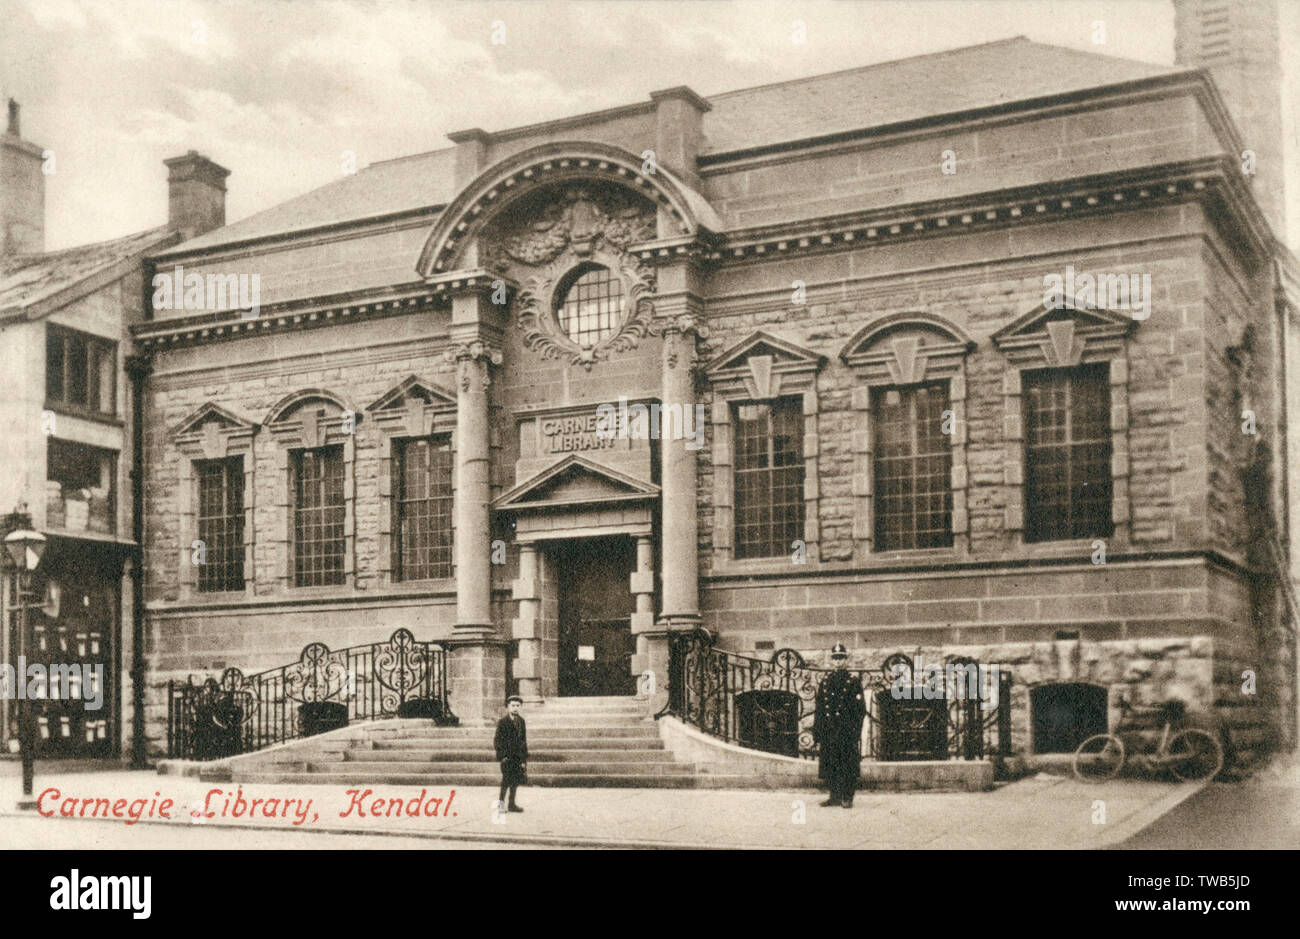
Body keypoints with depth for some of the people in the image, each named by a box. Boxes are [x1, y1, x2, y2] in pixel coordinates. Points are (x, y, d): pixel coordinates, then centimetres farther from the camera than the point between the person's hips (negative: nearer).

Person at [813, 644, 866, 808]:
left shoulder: (853, 680, 1)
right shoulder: (826, 681, 14)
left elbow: (860, 708, -2)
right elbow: (819, 709, 15)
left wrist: (856, 731, -10)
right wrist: (817, 733, 9)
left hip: (847, 731, -4)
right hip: (828, 731, 4)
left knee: (848, 765, -2)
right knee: (830, 764, 5)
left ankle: (848, 798, 3)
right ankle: (835, 796, 14)